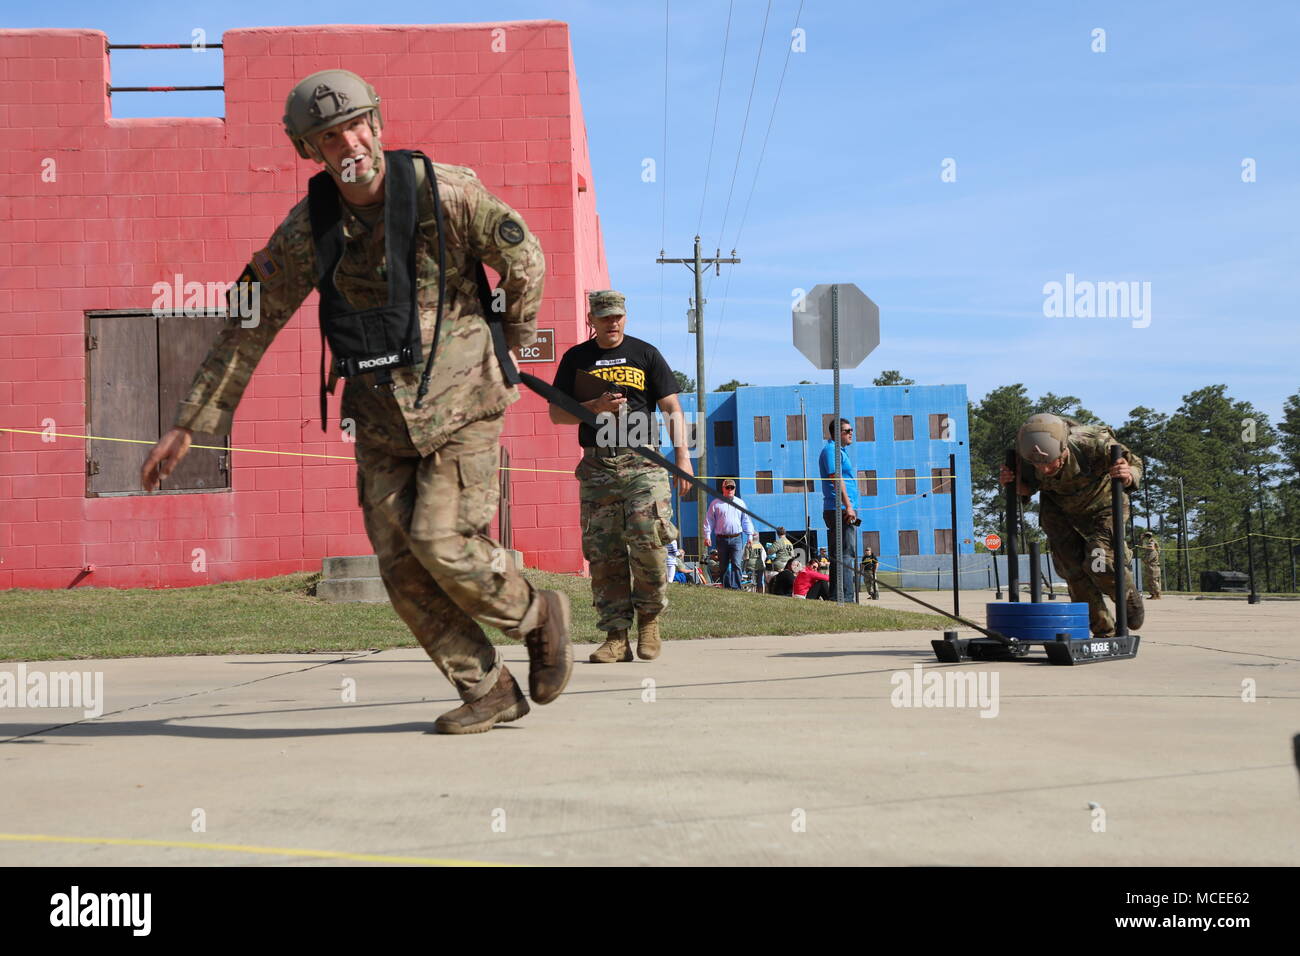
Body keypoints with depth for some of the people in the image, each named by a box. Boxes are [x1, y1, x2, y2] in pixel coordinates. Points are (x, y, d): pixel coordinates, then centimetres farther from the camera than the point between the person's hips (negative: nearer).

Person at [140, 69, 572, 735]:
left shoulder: (444, 190, -12)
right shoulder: (306, 231, -3)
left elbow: (525, 260, 0)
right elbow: (246, 328, 2)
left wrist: (509, 346, 12)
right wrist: (186, 427, 2)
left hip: (460, 402, -4)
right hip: (380, 416, 4)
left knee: (442, 543, -15)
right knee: (401, 564, -2)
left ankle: (539, 618, 14)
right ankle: (490, 692, 12)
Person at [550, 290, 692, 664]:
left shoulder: (645, 353, 11)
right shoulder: (576, 359, 13)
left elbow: (672, 408, 8)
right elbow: (556, 413, 11)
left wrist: (682, 455, -3)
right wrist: (596, 406, -7)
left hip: (643, 463, -1)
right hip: (597, 467, 2)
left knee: (648, 538, -16)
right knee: (602, 552, -3)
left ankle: (649, 618, 5)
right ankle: (616, 636, 1)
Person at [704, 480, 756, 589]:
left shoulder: (740, 503, 15)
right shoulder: (715, 503, 8)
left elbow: (746, 521, 18)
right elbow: (709, 520, 7)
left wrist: (750, 535, 12)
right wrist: (707, 536, 0)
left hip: (737, 538, 0)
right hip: (722, 538, 0)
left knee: (736, 564, -11)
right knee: (724, 566, 3)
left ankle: (735, 587, -14)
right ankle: (726, 587, 9)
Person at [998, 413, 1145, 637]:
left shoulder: (1094, 444, -37)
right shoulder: (1025, 456, -28)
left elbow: (1134, 465, -17)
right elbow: (1027, 488, -5)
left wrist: (1129, 476, -42)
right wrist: (1011, 481, -28)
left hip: (1102, 504, -3)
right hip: (1059, 509, 3)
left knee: (1099, 564, -17)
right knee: (1074, 571, -5)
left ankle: (1130, 598, 17)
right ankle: (1104, 632, 12)